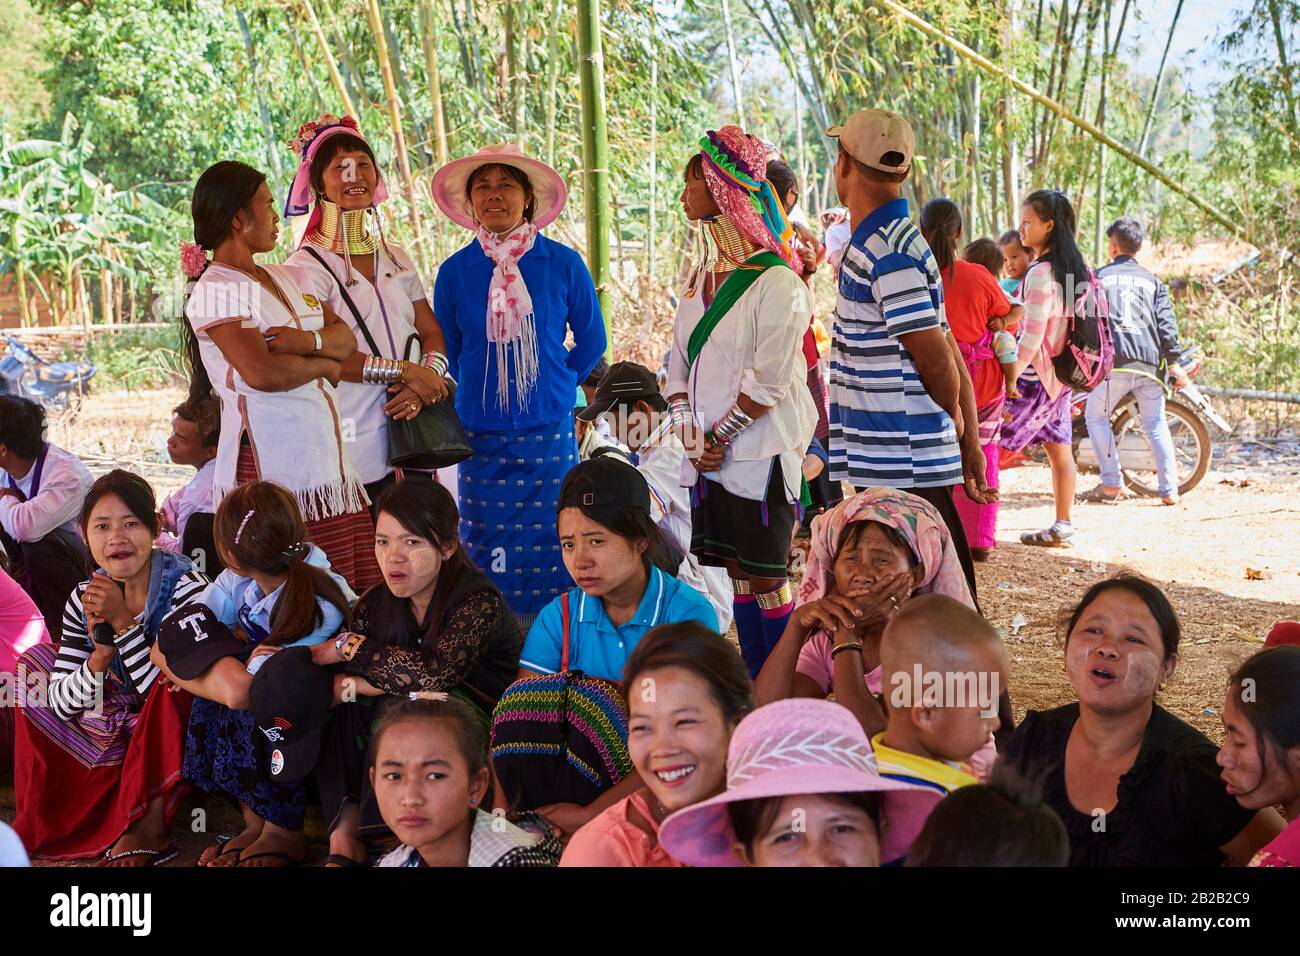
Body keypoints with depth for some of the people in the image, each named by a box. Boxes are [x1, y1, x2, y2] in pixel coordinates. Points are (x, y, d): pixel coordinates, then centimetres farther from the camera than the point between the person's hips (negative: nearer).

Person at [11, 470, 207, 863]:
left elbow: (167, 690, -25)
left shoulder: (185, 587, -21)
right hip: (116, 739, 6)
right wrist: (101, 654, -25)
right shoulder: (84, 598, -6)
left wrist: (123, 622, -29)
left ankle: (149, 826, -26)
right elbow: (62, 705, -7)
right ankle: (42, 821, 6)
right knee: (36, 659, 4)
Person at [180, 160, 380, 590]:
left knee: (364, 599, 3)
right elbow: (261, 372, -19)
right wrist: (325, 364, -2)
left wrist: (308, 341, -11)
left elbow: (346, 338, 11)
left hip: (329, 462, 8)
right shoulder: (216, 290, -6)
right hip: (271, 469, -8)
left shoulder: (288, 278, 20)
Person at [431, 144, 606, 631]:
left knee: (551, 554, 1)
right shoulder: (454, 272, 1)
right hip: (482, 439, 1)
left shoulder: (563, 264, -2)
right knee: (490, 562, 4)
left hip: (550, 435, -1)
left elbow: (591, 342, 12)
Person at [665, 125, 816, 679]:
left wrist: (717, 437, -11)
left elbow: (768, 382, -15)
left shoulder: (776, 282, -12)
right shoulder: (700, 276, 13)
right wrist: (690, 434, -2)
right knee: (737, 572, 11)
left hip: (759, 453, -7)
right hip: (710, 454, 7)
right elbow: (679, 363, 12)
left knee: (766, 577, -3)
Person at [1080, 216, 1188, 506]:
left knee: (1096, 417, 12)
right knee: (1155, 423, 11)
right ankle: (1169, 489, 4)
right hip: (1150, 361, 3)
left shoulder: (1098, 276, 10)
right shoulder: (1152, 281, 16)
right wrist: (1174, 364, 8)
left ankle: (1112, 484, 4)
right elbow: (1166, 323, 7)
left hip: (1114, 361, -3)